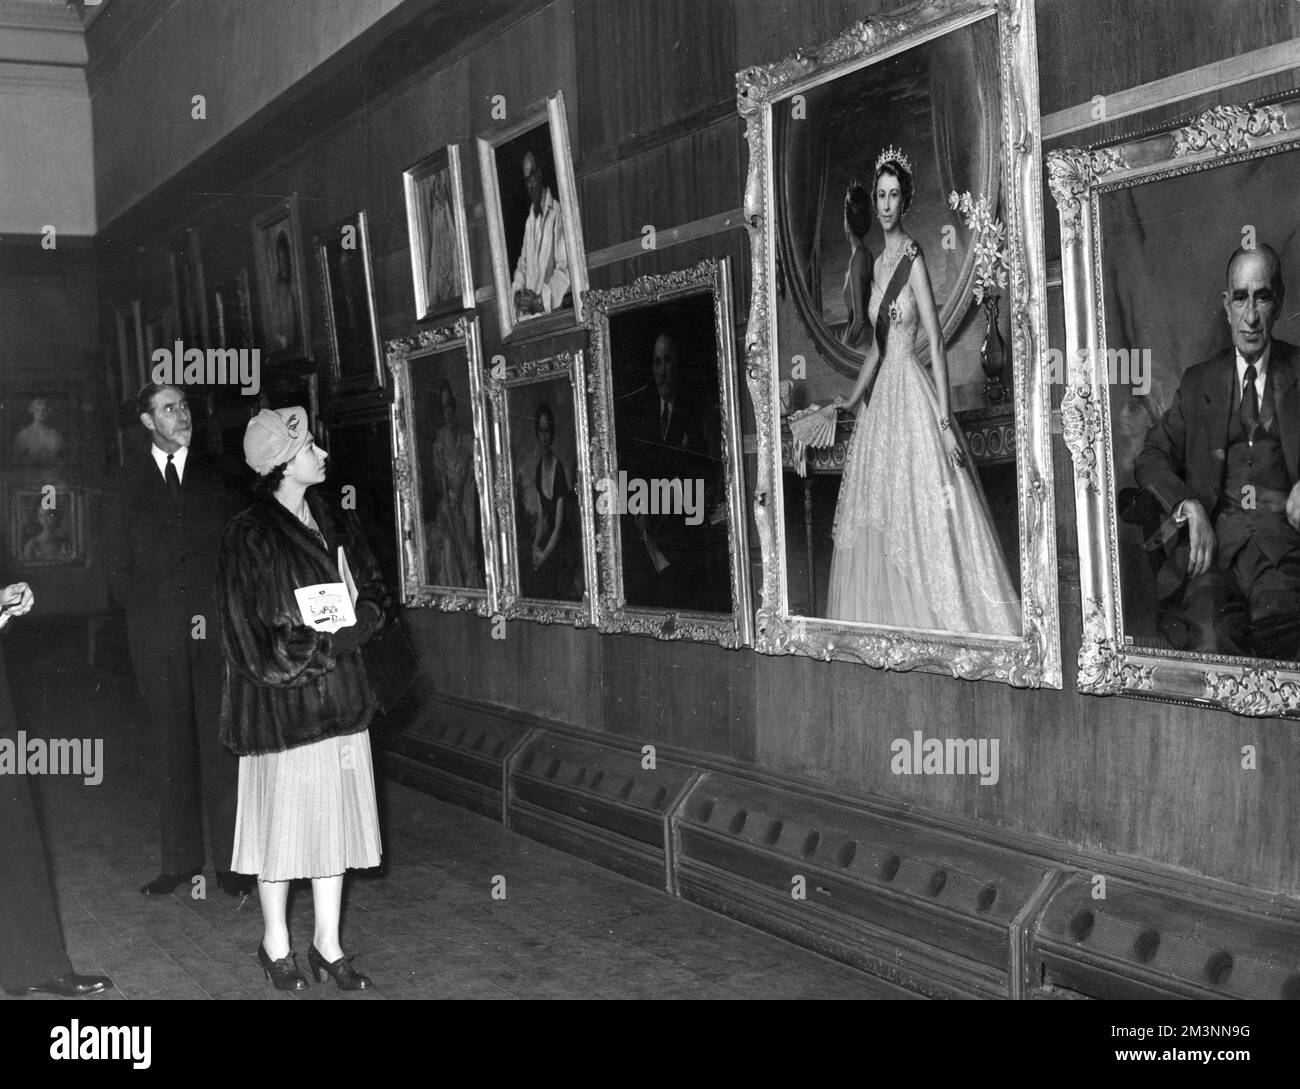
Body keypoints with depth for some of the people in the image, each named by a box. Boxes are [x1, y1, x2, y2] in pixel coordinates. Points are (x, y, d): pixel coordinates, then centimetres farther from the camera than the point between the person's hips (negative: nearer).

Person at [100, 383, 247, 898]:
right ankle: (181, 860, 11)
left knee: (220, 744, -2)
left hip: (216, 625, -1)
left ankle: (229, 861, 4)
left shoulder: (216, 475, 9)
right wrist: (160, 614, -2)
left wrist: (216, 613, -5)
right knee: (173, 746, 3)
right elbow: (118, 565, 9)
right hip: (156, 633, 1)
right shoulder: (129, 482, 10)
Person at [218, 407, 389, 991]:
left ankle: (327, 944, 24)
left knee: (335, 821, 11)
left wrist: (347, 627, -9)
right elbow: (252, 643, -15)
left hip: (340, 699, 6)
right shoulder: (251, 537, -13)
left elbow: (374, 596, 12)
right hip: (282, 704, -6)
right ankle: (276, 943, 24)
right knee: (282, 822, 6)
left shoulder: (336, 521, 7)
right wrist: (330, 642, -14)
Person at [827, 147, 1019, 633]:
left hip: (915, 393, -8)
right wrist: (851, 398, 25)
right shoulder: (879, 264, 14)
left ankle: (951, 625, -1)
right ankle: (888, 624, 18)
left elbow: (937, 343, -14)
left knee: (927, 514, -7)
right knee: (878, 525, 10)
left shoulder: (913, 259, -9)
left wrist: (944, 419, -20)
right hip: (884, 394, 8)